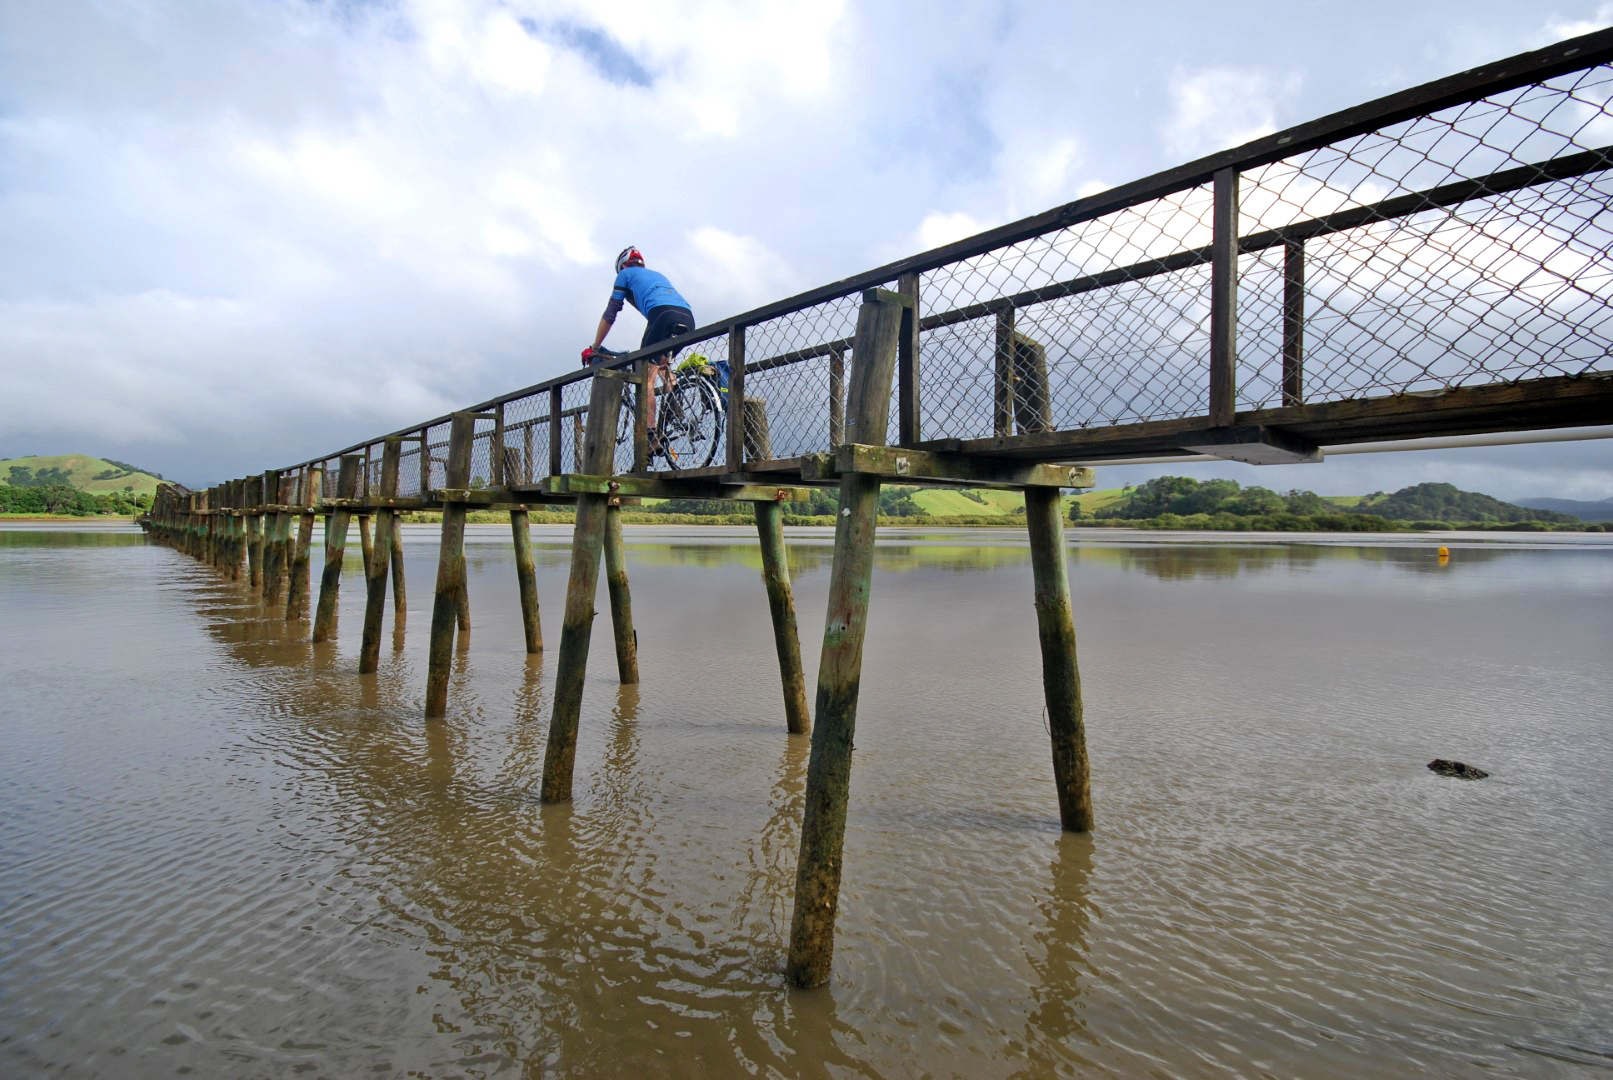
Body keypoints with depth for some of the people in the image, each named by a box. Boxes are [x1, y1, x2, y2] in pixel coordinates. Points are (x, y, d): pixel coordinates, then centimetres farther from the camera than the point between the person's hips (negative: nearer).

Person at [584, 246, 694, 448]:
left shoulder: (625, 274, 24)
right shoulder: (658, 275, 41)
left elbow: (610, 314, 20)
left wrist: (593, 348, 26)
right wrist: (647, 348, 54)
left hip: (664, 315, -6)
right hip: (688, 318, 6)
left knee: (647, 375, 0)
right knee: (662, 362, 30)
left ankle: (651, 437, -10)